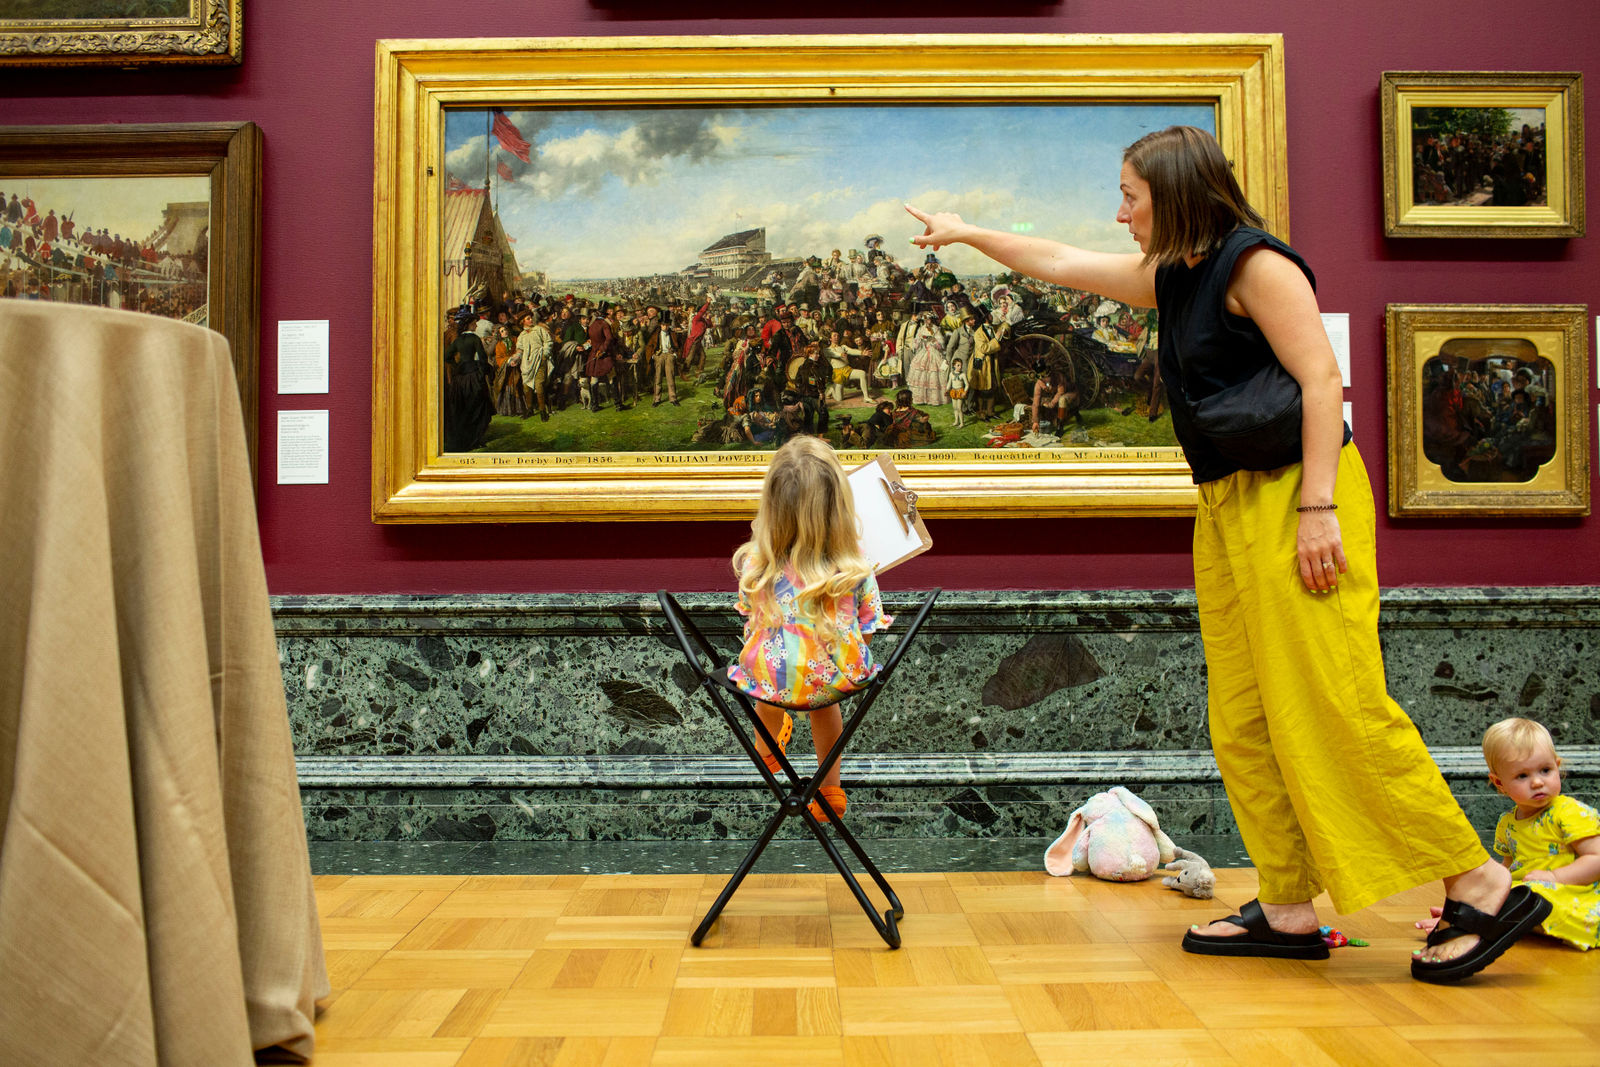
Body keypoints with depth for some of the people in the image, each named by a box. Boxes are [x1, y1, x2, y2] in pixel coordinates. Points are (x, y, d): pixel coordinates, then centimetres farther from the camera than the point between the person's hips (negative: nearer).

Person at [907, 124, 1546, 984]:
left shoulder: (1255, 264, -8)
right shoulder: (1171, 276, 18)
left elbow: (1321, 379, -15)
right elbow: (1061, 263, 29)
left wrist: (1318, 505, -22)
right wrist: (966, 234, 36)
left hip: (1294, 500, -9)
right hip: (1227, 510, 9)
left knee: (1335, 705, -13)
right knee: (1241, 722, 5)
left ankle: (1483, 887, -3)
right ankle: (1290, 912, 11)